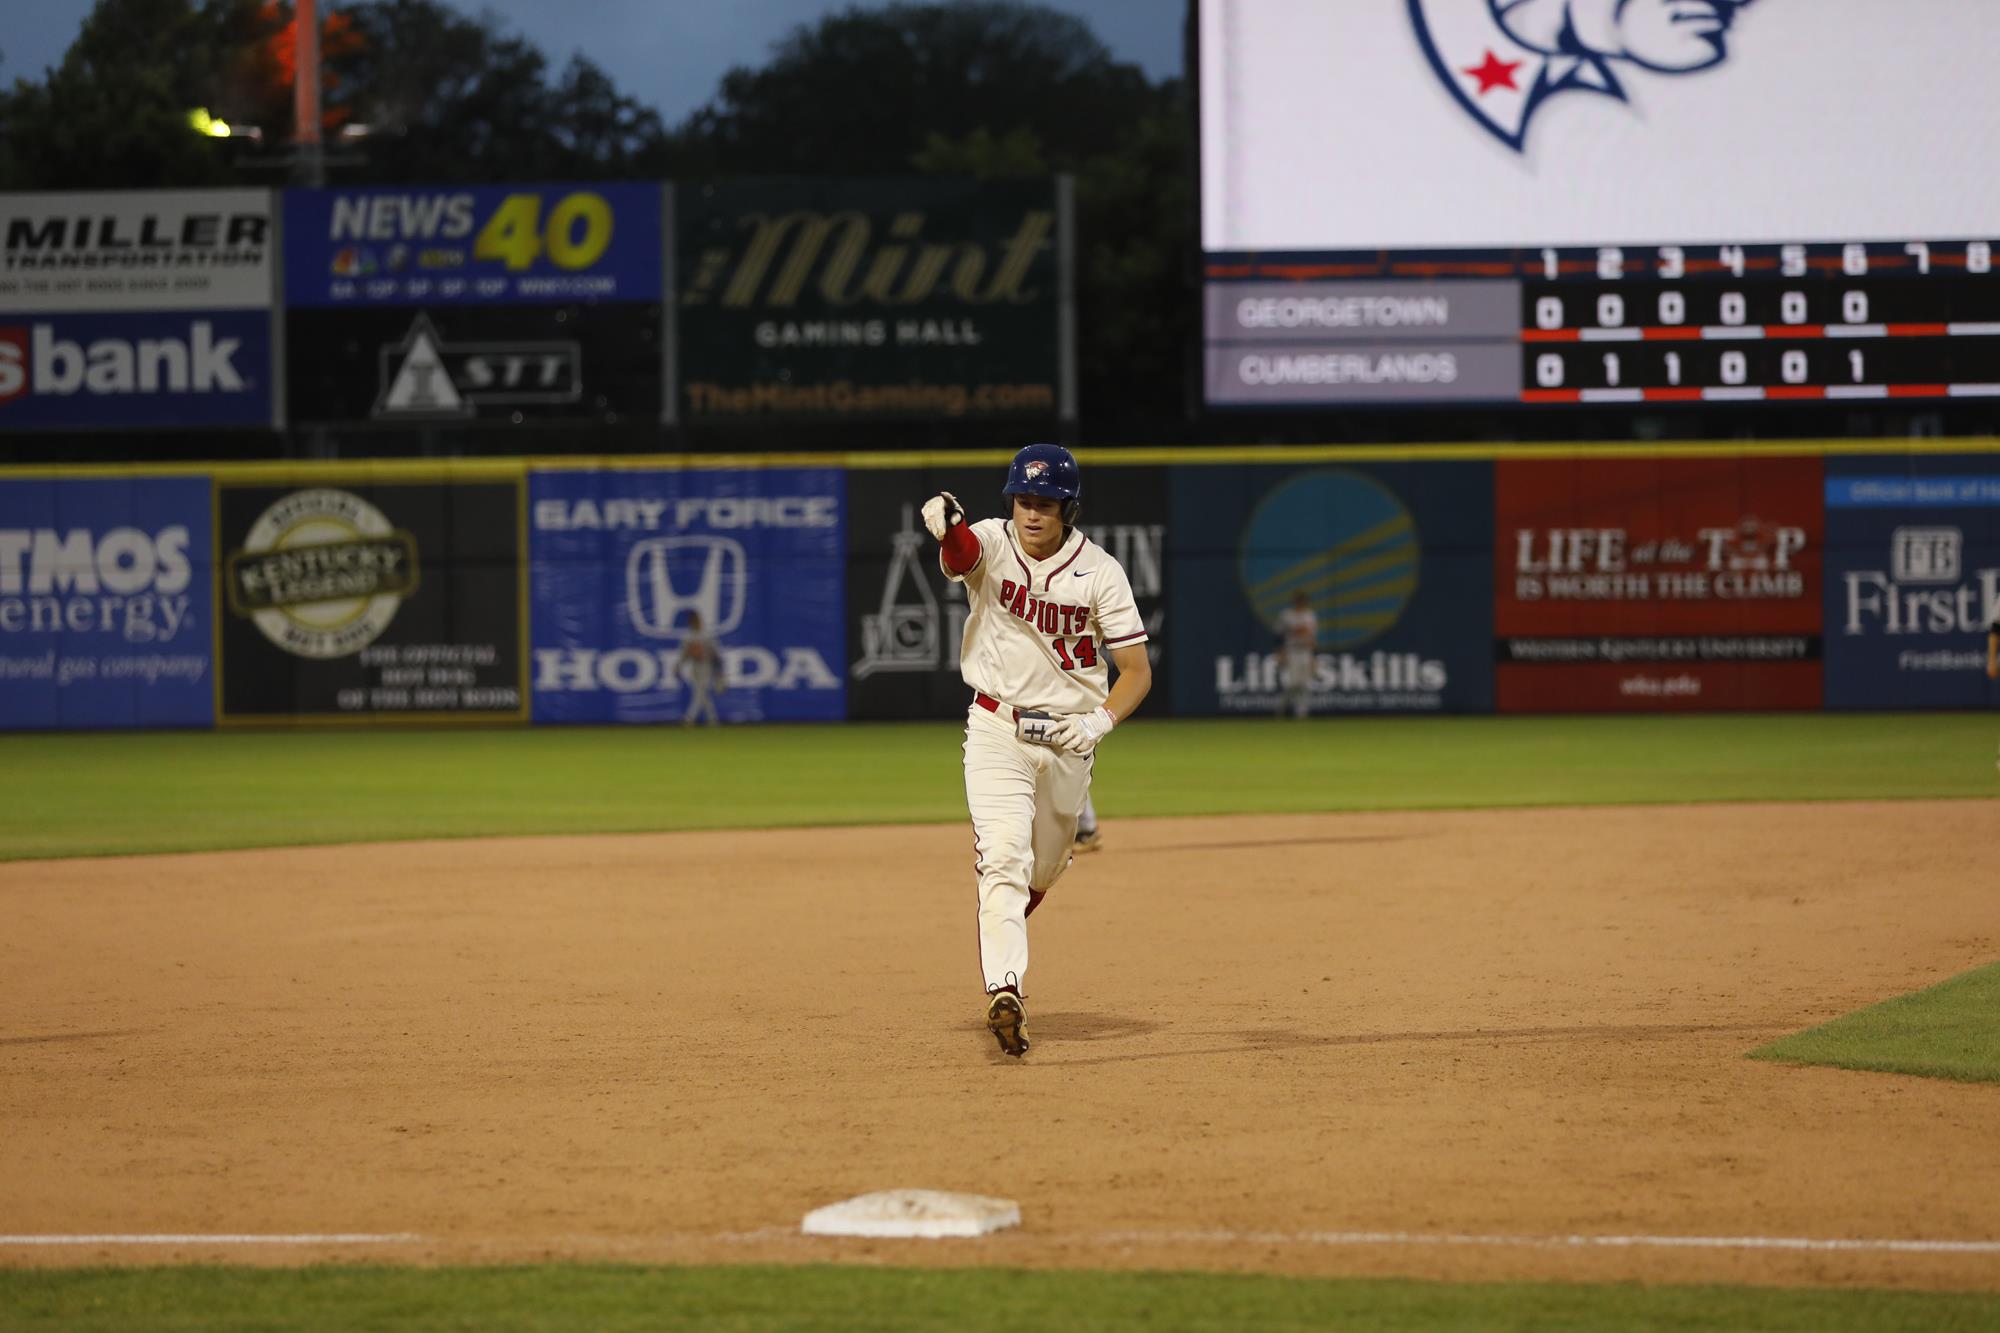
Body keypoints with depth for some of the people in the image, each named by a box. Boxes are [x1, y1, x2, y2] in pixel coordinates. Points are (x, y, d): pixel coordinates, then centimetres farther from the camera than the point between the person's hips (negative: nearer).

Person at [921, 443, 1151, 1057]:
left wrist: (1101, 721, -24)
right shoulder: (990, 545, -9)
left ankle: (1001, 930, 48)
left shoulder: (1098, 572, -8)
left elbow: (1137, 669, -7)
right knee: (1004, 860, -19)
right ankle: (1004, 991, -28)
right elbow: (961, 552, -35)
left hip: (1068, 737, 2)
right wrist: (946, 526, -58)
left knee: (1044, 871, 16)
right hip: (997, 730, -2)